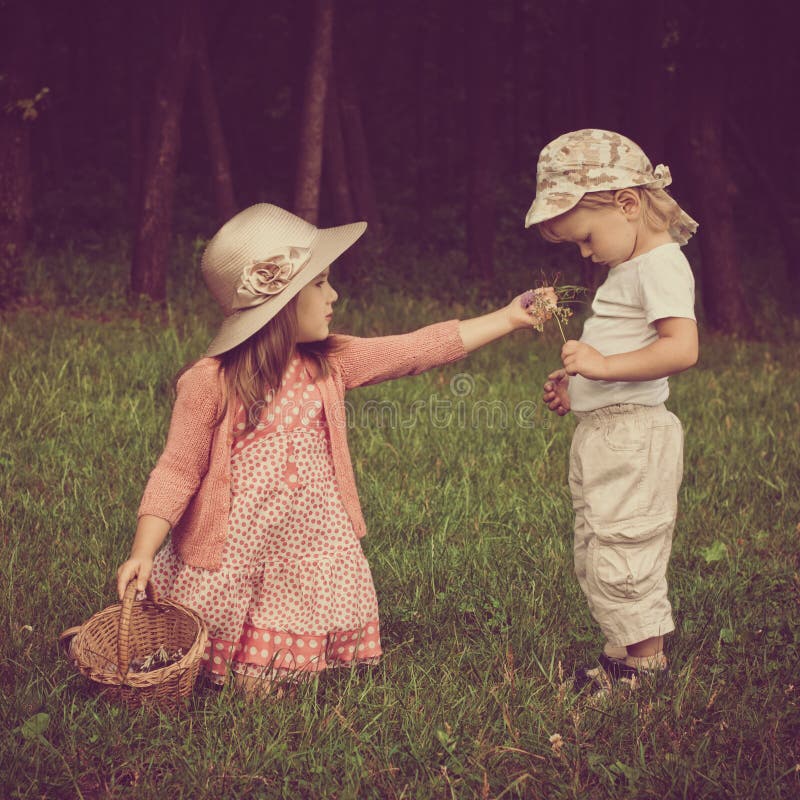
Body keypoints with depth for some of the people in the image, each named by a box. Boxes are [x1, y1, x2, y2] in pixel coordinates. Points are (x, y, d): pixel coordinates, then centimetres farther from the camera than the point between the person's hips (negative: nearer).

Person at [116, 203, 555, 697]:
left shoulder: (329, 365, 0)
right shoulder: (212, 383, -14)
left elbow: (418, 350, 3)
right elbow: (179, 470, -10)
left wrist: (508, 318, 2)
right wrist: (143, 553, -18)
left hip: (310, 546, 4)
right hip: (230, 554, -3)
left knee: (273, 688, 1)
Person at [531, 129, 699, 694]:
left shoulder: (661, 265, -15)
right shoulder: (628, 267, 17)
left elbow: (682, 348, -28)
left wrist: (604, 365, -29)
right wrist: (578, 384, 14)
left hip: (634, 437, -11)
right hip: (600, 435, 11)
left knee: (621, 556, -6)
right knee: (594, 558, 15)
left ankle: (647, 663, 6)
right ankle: (623, 654, 24)